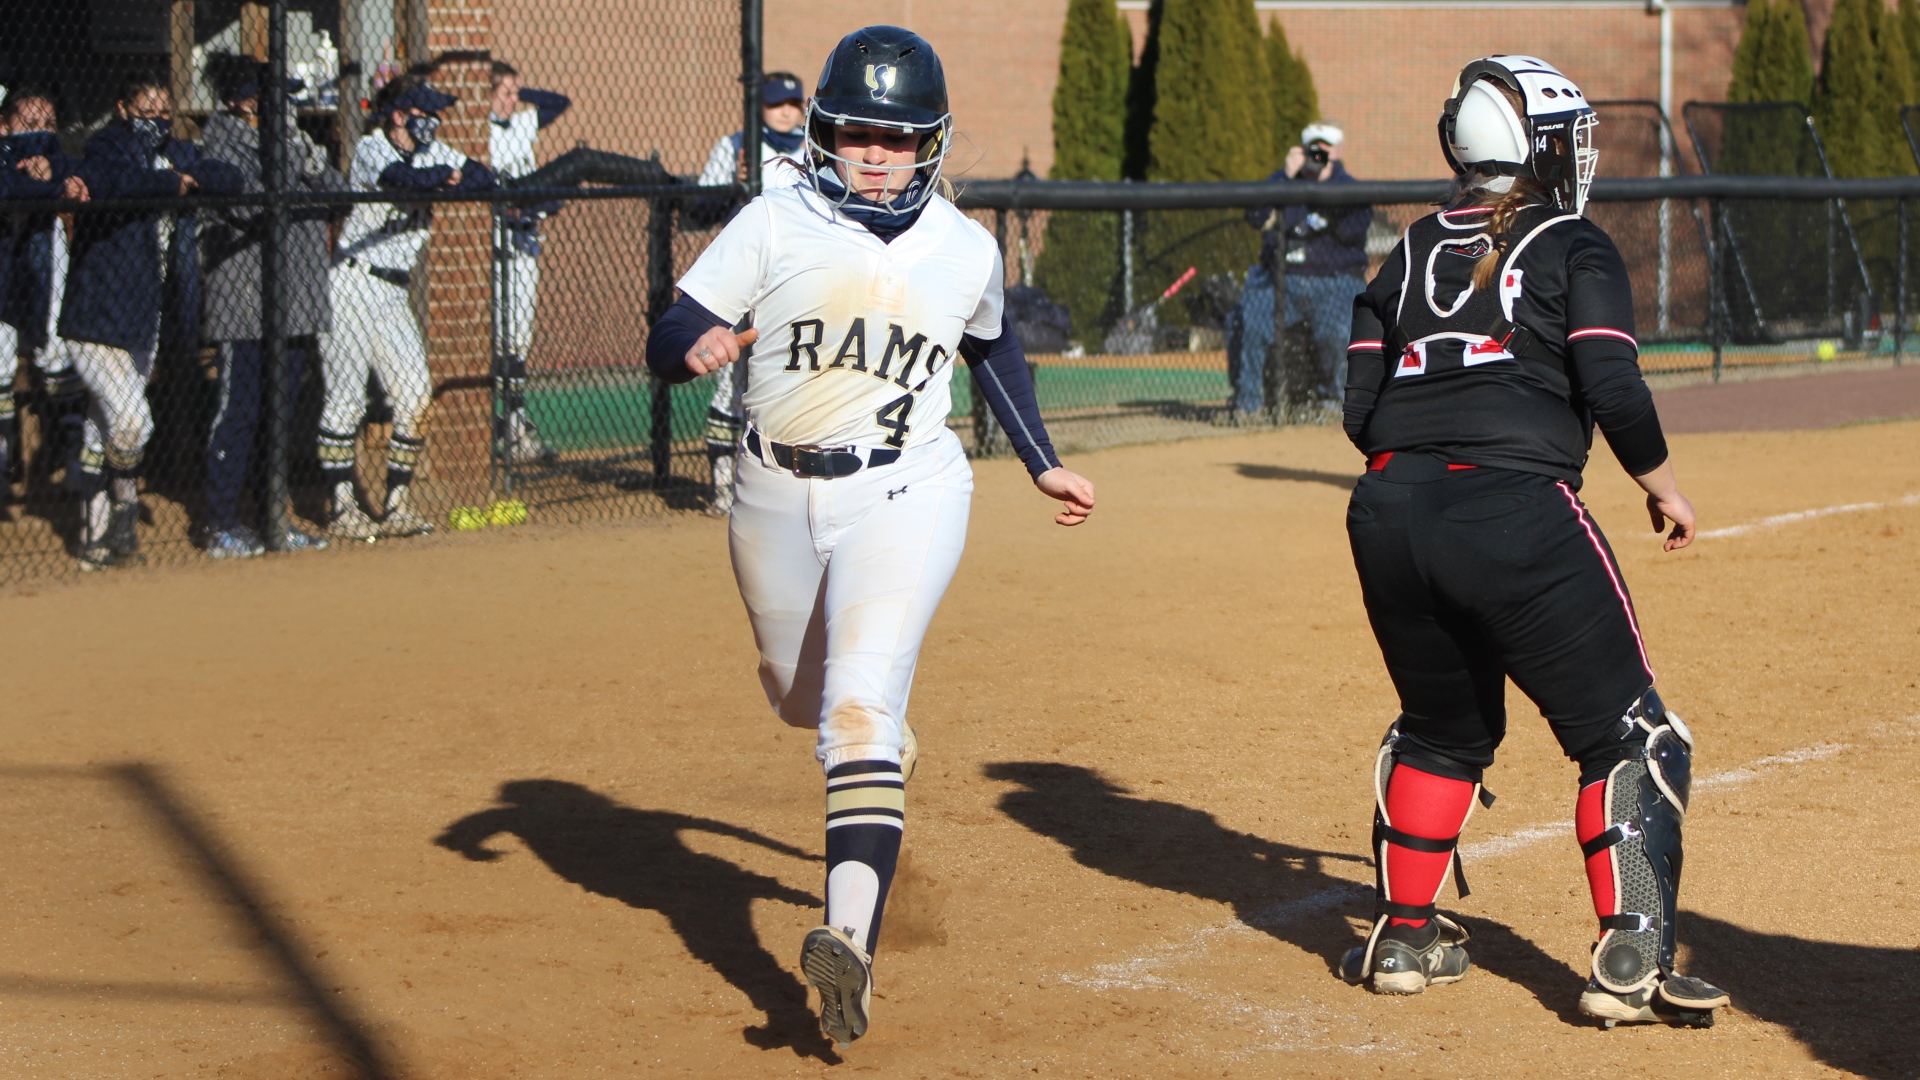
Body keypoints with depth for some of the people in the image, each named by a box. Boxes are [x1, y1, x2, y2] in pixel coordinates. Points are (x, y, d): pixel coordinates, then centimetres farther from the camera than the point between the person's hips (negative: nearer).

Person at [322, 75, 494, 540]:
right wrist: (445, 176, -16)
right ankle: (342, 508, 2)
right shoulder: (371, 150, -11)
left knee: (414, 396, 0)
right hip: (353, 286, -7)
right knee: (346, 397, -4)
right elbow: (404, 180, -30)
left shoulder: (432, 154, 10)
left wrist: (448, 184, -16)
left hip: (395, 292, 7)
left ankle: (397, 505, 7)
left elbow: (482, 177, 2)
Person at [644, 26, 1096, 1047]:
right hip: (777, 494, 3)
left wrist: (1042, 463, 24)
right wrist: (697, 345, -32)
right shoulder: (772, 226, -6)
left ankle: (851, 937, -32)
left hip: (903, 494, -2)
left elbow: (992, 348, 23)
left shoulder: (966, 250, 1)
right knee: (798, 695, 21)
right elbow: (665, 342, -8)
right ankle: (885, 750, 58)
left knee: (858, 706, -20)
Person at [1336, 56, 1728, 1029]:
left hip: (1390, 511, 6)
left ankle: (1402, 936, 28)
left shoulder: (1409, 256, 17)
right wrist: (1660, 484, 7)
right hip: (1517, 512, -6)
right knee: (1629, 735, 4)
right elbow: (1614, 391, -9)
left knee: (1445, 726, 26)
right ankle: (1630, 958, -7)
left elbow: (1361, 413, 13)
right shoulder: (1574, 249, 3)